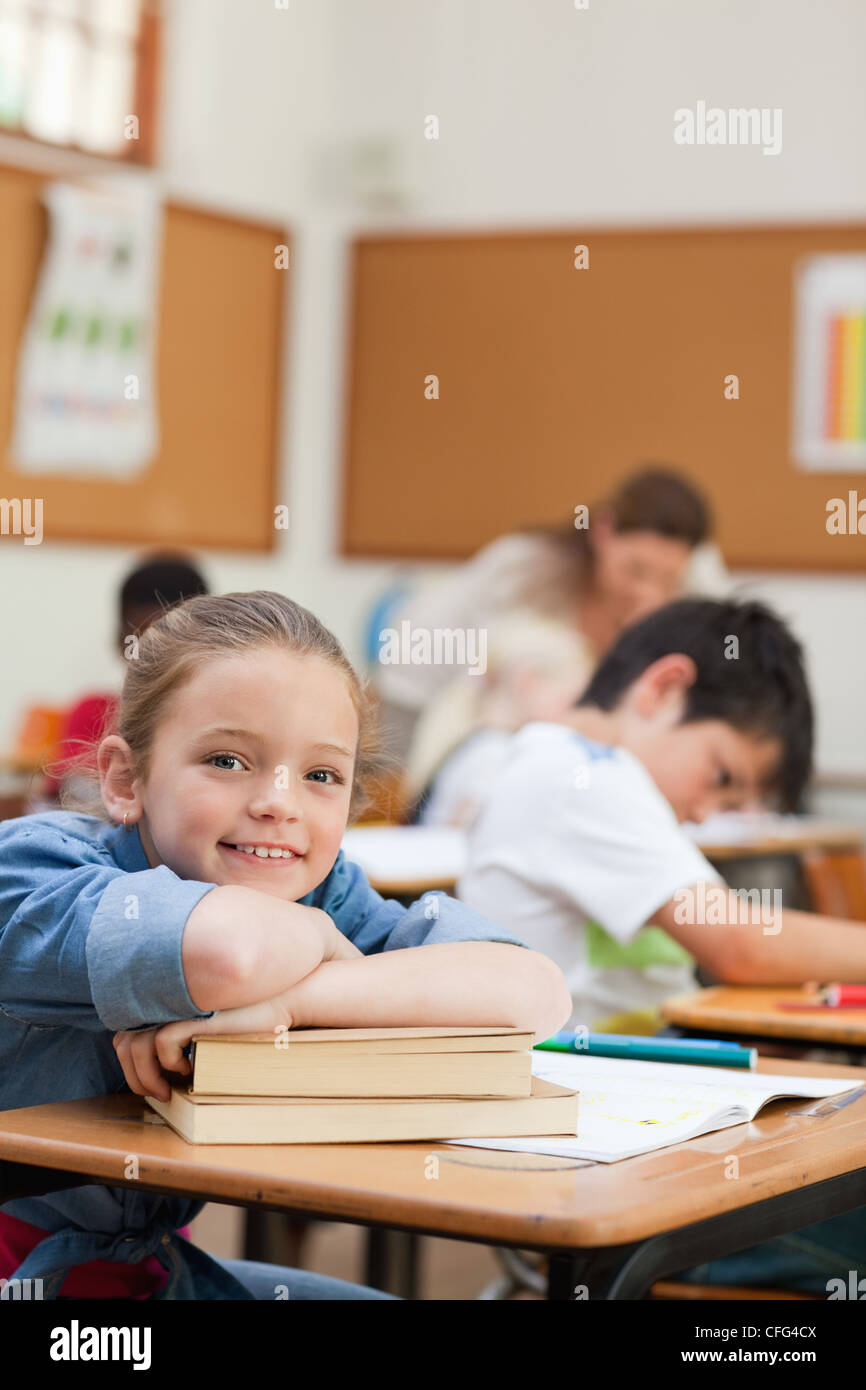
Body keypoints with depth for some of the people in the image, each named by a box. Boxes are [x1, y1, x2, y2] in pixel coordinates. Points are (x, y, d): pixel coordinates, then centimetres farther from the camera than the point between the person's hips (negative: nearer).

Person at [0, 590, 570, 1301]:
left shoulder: (323, 894, -8)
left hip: (150, 1265, 5)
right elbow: (223, 951, -43)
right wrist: (313, 933, -20)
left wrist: (285, 1000, -34)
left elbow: (536, 991, -24)